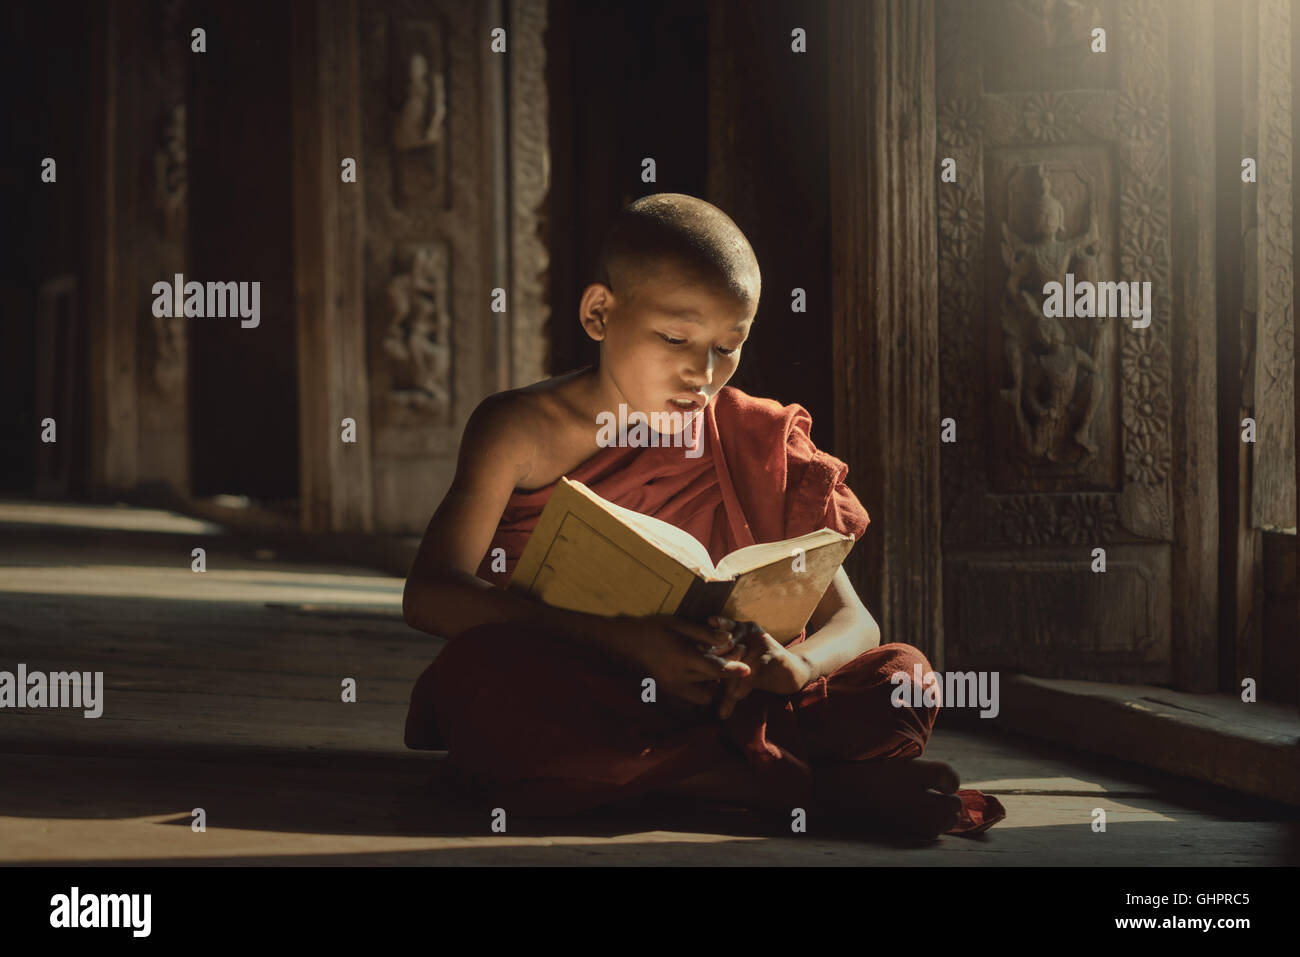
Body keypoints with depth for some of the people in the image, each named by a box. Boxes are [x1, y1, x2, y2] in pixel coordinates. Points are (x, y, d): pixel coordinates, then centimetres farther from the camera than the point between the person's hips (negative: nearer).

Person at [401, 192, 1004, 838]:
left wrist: (793, 663, -22)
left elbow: (852, 622, 5)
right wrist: (628, 640, -29)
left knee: (903, 679, -12)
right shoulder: (520, 430, -1)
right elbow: (431, 594, -16)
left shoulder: (751, 444, 8)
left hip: (710, 704, 2)